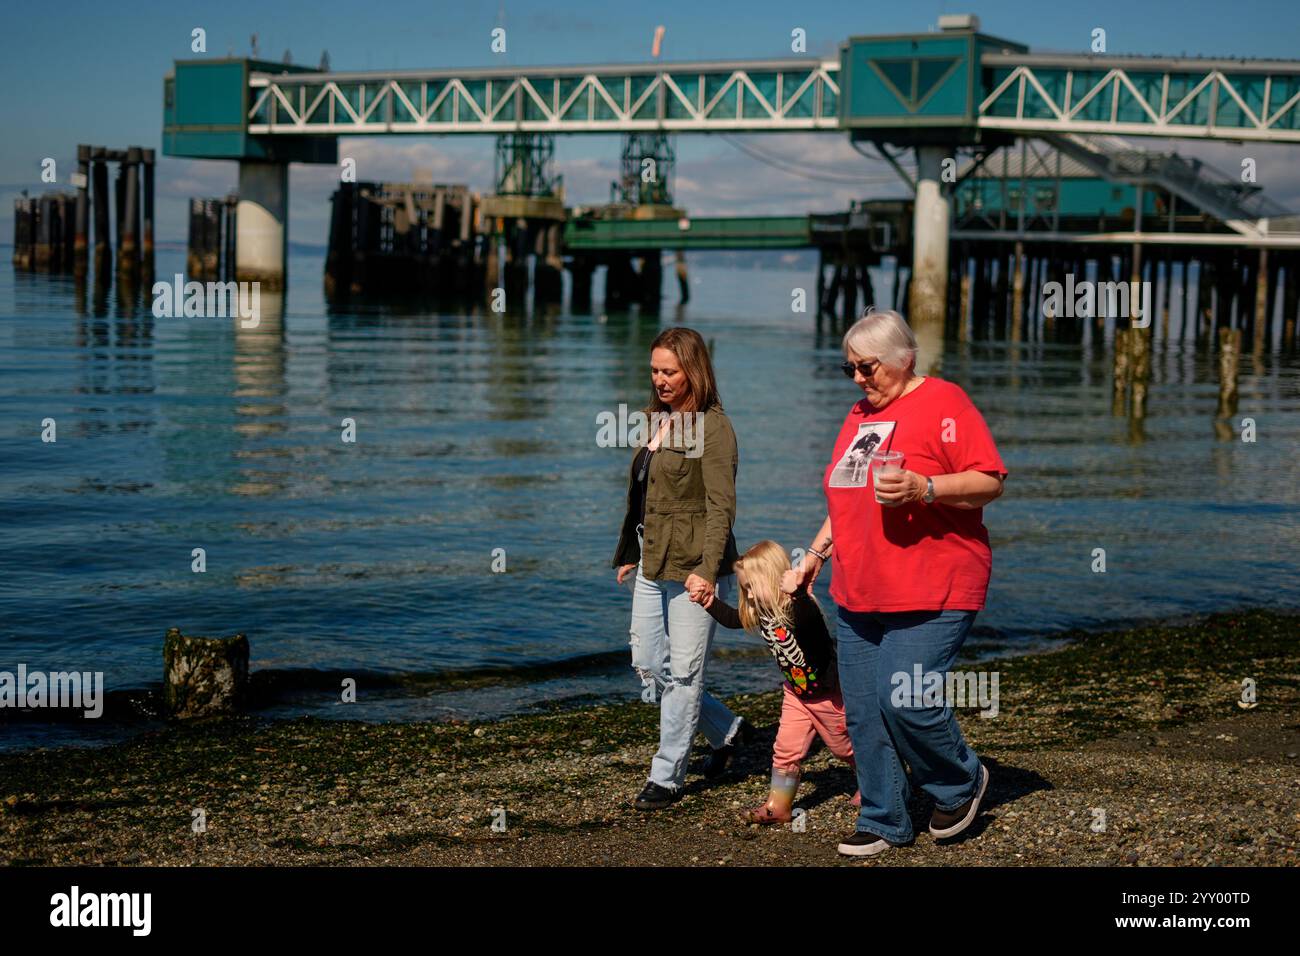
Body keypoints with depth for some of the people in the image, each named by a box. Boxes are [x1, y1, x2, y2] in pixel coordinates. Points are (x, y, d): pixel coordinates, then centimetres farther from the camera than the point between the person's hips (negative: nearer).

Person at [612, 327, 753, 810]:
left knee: (683, 674, 0)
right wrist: (628, 553, 21)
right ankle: (728, 730, 28)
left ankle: (666, 777, 10)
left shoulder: (713, 427, -11)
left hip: (694, 568, -9)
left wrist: (707, 570, -25)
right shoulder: (656, 421, 14)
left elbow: (720, 506, -17)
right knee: (648, 667, 11)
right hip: (652, 565, 9)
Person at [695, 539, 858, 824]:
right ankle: (779, 807, 9)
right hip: (796, 693, 7)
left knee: (845, 747, 15)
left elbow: (811, 621, -55)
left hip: (828, 693, -7)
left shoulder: (799, 608, -31)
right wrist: (710, 602, 2)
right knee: (786, 749, 1)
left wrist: (798, 593, -71)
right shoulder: (760, 611, -5)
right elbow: (732, 619, 12)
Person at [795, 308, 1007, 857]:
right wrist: (817, 552, 23)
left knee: (906, 702, -16)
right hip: (859, 595, 8)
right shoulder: (860, 414, 18)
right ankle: (884, 822, 17)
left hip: (932, 592, -8)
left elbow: (989, 482, -12)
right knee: (863, 713, 5)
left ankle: (961, 784, 11)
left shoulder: (943, 402, -6)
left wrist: (923, 488, -25)